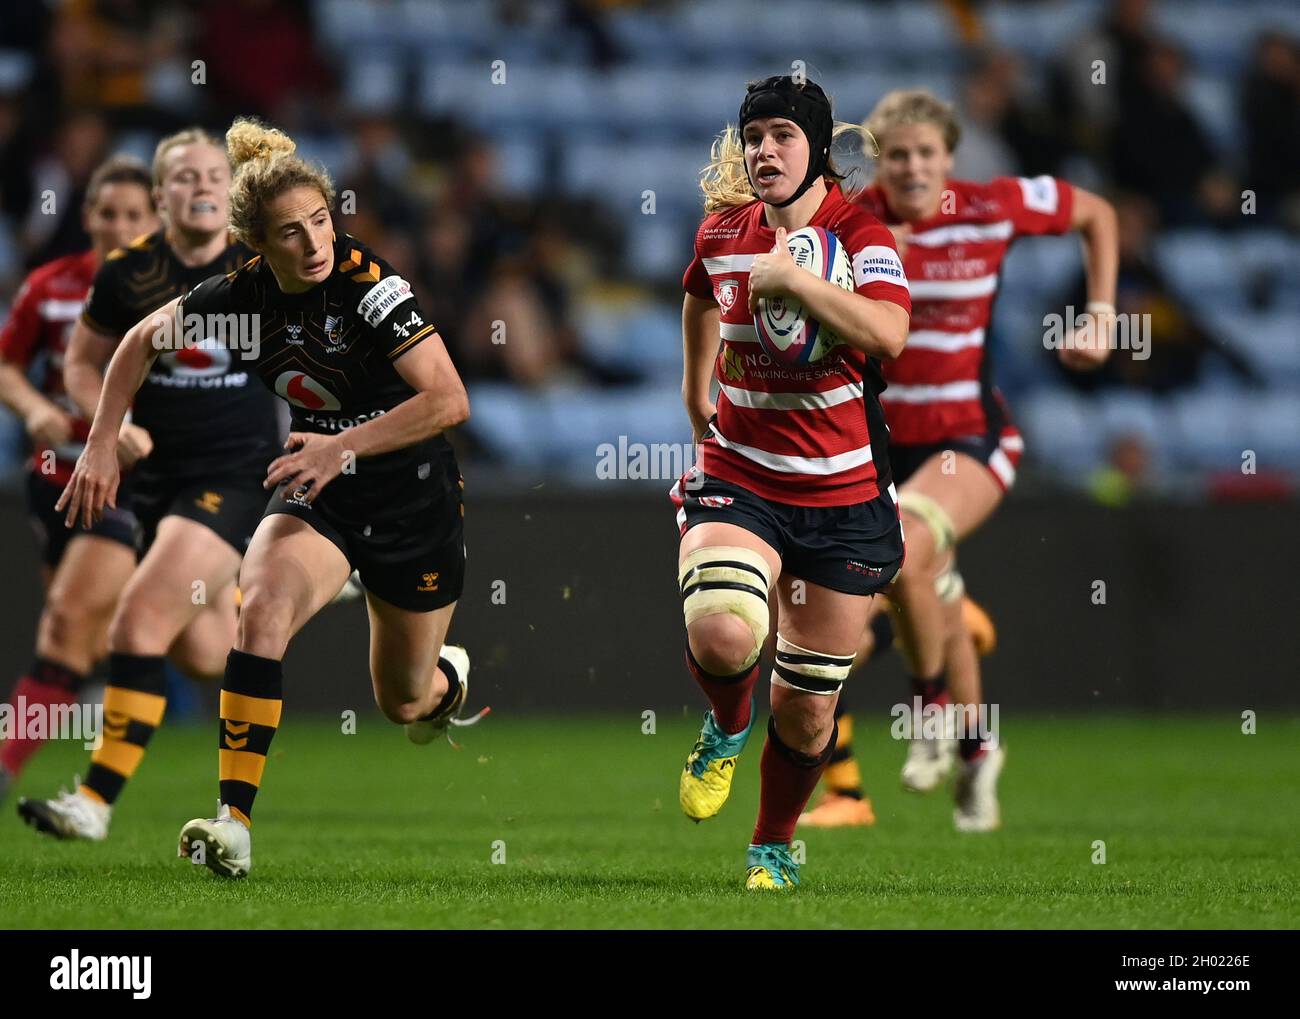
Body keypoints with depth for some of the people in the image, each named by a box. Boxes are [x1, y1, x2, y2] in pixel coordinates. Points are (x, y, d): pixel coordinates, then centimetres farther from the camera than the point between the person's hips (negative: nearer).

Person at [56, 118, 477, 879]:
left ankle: (446, 675, 53)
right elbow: (143, 340, 8)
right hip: (320, 496, 3)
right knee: (263, 604, -29)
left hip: (415, 496, -3)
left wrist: (343, 446, -35)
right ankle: (234, 821, -32)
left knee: (405, 703, 12)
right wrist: (101, 445, 1)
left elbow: (449, 400, -31)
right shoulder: (243, 294, -10)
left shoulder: (369, 283, -25)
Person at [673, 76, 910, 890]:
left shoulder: (858, 234, -11)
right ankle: (727, 729, 7)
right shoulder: (722, 233, 2)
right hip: (739, 482, 2)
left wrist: (794, 279, -30)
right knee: (720, 634, -29)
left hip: (844, 496, -2)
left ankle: (775, 848, 32)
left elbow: (889, 333, -31)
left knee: (809, 705, 5)